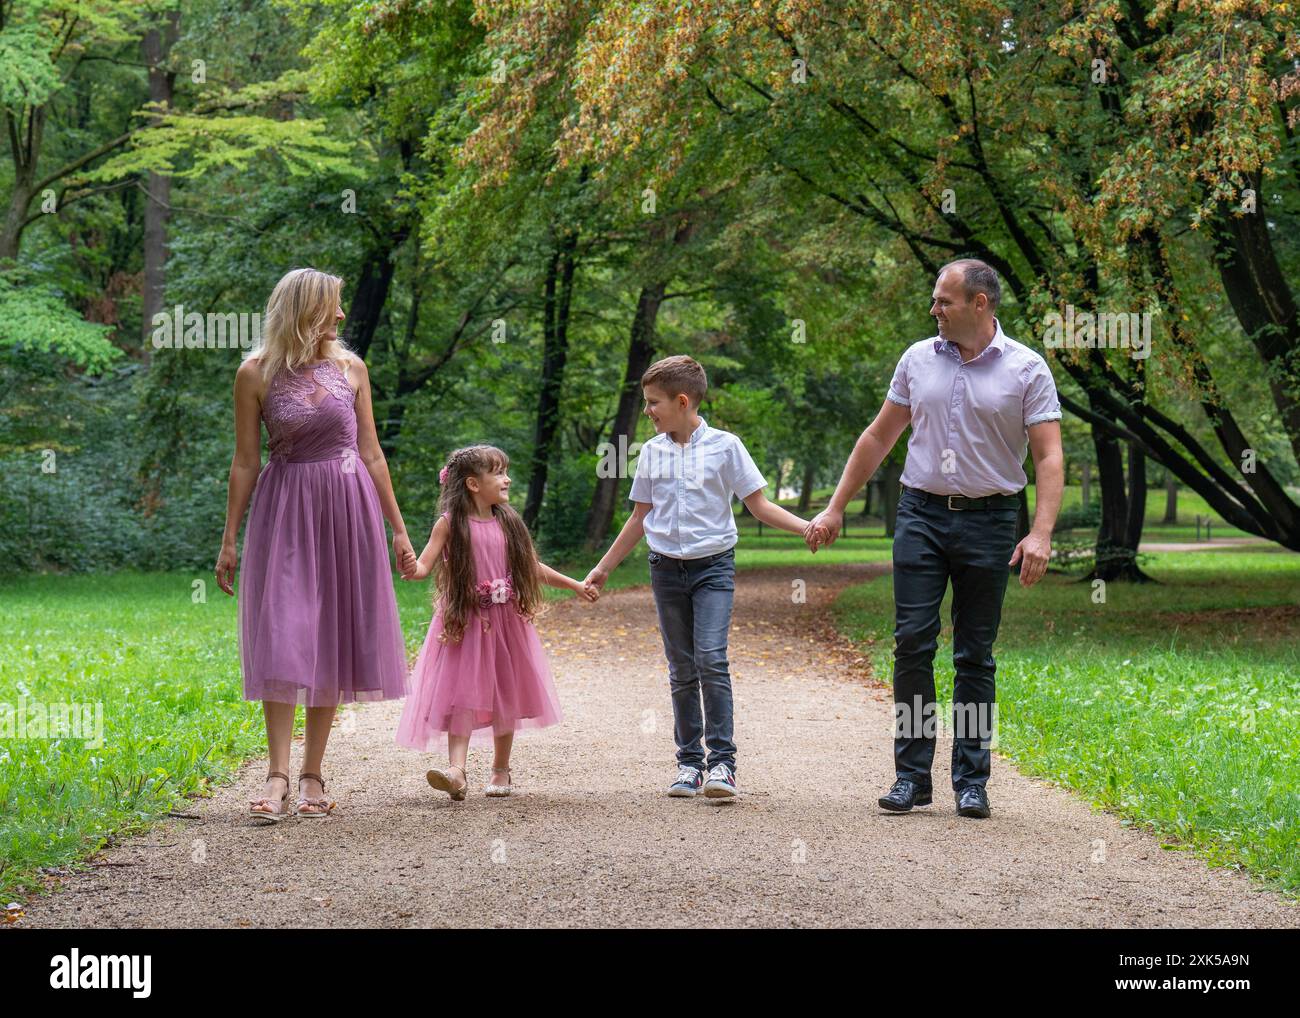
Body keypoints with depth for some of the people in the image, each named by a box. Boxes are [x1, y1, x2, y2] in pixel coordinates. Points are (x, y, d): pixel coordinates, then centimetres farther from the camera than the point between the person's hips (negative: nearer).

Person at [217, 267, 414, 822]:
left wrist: (398, 528, 9)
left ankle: (313, 775, 10)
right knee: (282, 640, -10)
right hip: (285, 510, -3)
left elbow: (371, 453, 10)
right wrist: (229, 540, 0)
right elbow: (245, 463, 1)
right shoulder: (256, 374, -2)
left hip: (348, 509, 3)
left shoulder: (350, 368, 6)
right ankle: (278, 776, -11)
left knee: (333, 641, 3)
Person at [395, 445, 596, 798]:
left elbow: (531, 567, 19)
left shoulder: (508, 523, 9)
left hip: (505, 623, 5)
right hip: (464, 622, -5)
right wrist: (413, 570, -35)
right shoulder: (450, 523, -5)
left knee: (506, 697, 8)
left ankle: (501, 772, 20)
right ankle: (457, 772, -20)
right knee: (462, 695, -12)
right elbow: (425, 563, -11)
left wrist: (575, 586, 23)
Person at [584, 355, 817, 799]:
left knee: (711, 659, -17)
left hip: (713, 566, -4)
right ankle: (689, 762, 11)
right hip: (666, 568, 4)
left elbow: (759, 505, -1)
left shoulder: (724, 446, -3)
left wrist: (807, 527, -15)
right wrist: (603, 568, 19)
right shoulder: (652, 453, 8)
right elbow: (640, 518, 17)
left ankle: (722, 762, -14)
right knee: (681, 671, 5)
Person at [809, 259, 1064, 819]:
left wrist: (1041, 534, -21)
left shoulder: (1026, 370, -3)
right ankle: (912, 775, 4)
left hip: (989, 521, -2)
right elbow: (879, 437, 15)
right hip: (922, 515, 3)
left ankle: (971, 782, 9)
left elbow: (1049, 458, -8)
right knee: (912, 645, -4)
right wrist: (835, 508, 13)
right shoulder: (918, 359, 8)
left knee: (975, 656, 3)